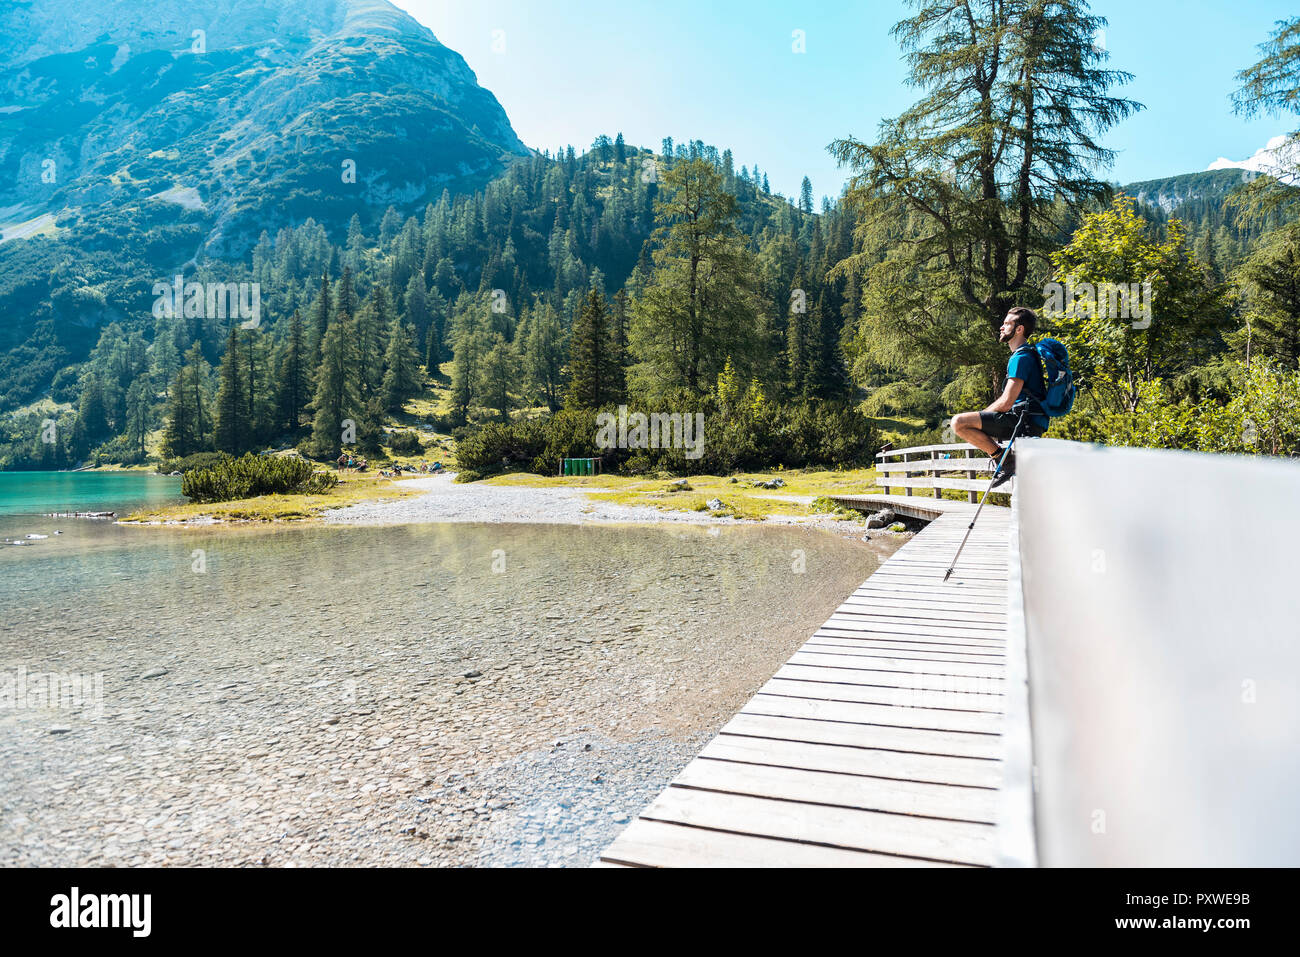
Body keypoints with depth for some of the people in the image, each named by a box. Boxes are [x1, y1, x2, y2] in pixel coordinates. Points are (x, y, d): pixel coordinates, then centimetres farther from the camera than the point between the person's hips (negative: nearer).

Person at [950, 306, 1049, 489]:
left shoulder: (1021, 358, -13)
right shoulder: (1026, 354, 20)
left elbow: (1006, 403, -18)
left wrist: (981, 415, -3)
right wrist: (982, 416, 14)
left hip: (1025, 421, -11)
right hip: (1031, 421, 11)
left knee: (959, 422, -18)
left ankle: (1002, 457, -13)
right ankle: (1005, 459, 11)